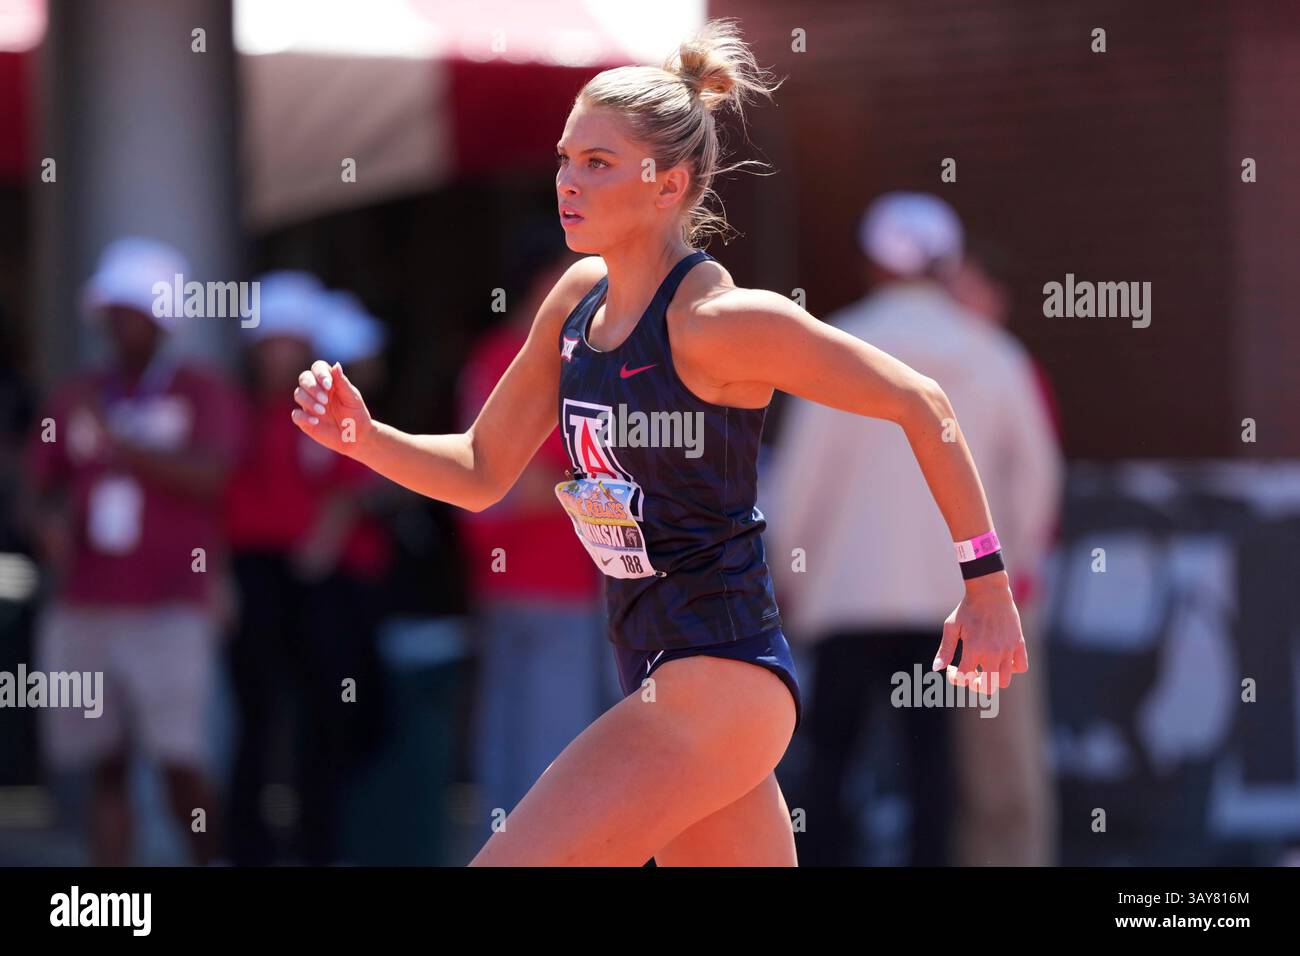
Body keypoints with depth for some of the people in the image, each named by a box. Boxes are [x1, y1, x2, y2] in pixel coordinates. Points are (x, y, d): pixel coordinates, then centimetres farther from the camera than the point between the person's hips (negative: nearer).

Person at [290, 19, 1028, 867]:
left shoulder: (723, 321, -15)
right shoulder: (580, 297, 8)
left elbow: (922, 405, -8)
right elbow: (482, 471, 17)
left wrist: (987, 581, -5)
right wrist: (363, 437, -1)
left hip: (717, 683, -9)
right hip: (664, 678, 9)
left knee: (499, 871, -15)